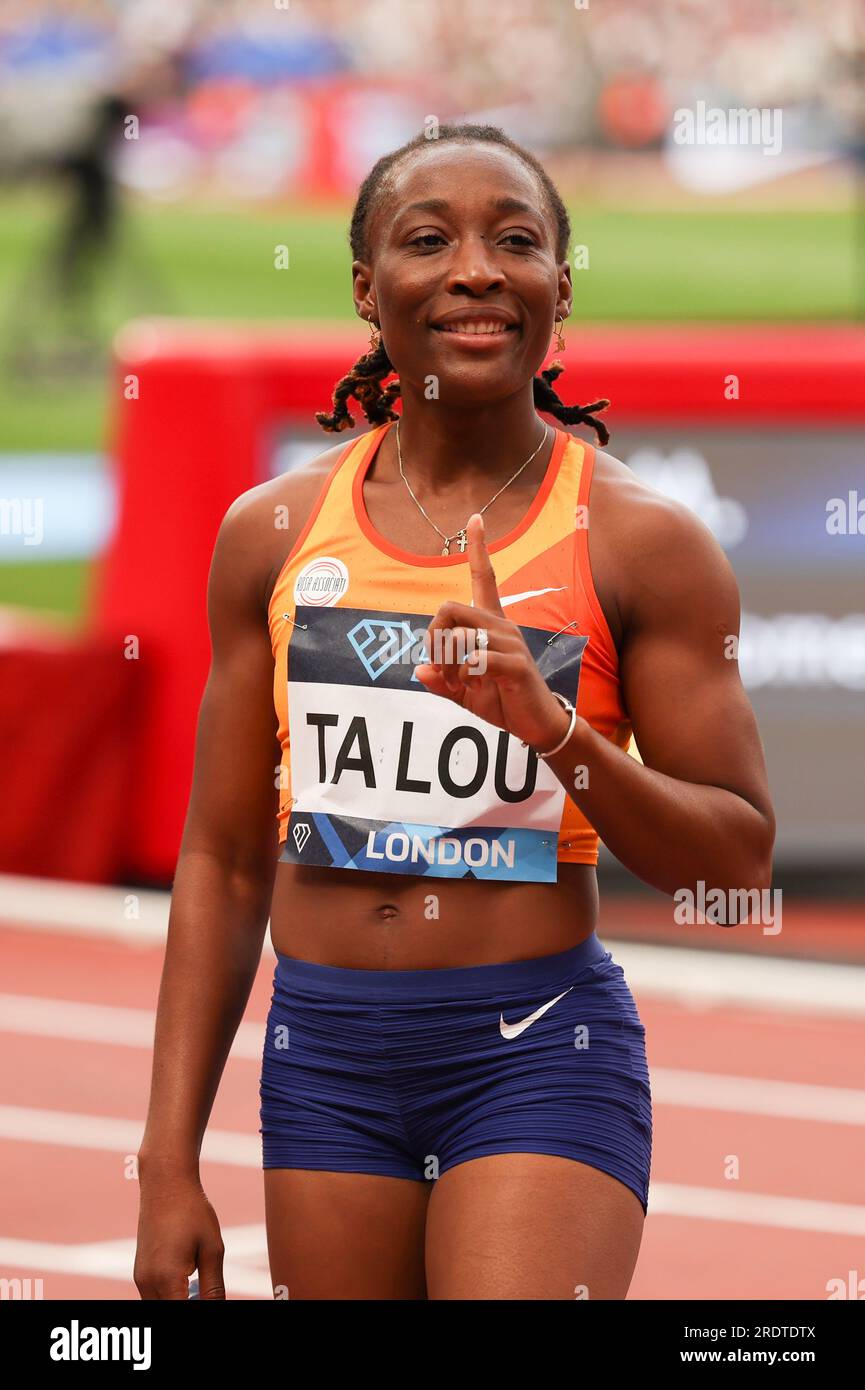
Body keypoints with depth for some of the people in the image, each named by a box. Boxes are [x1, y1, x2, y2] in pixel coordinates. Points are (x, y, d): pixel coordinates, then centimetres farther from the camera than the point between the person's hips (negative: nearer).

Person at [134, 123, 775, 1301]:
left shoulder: (641, 541, -2)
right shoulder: (274, 531, 7)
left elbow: (738, 860, -2)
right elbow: (224, 861, 11)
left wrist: (553, 726, -19)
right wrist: (170, 1164, 7)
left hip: (540, 1055, -3)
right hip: (325, 1057, 3)